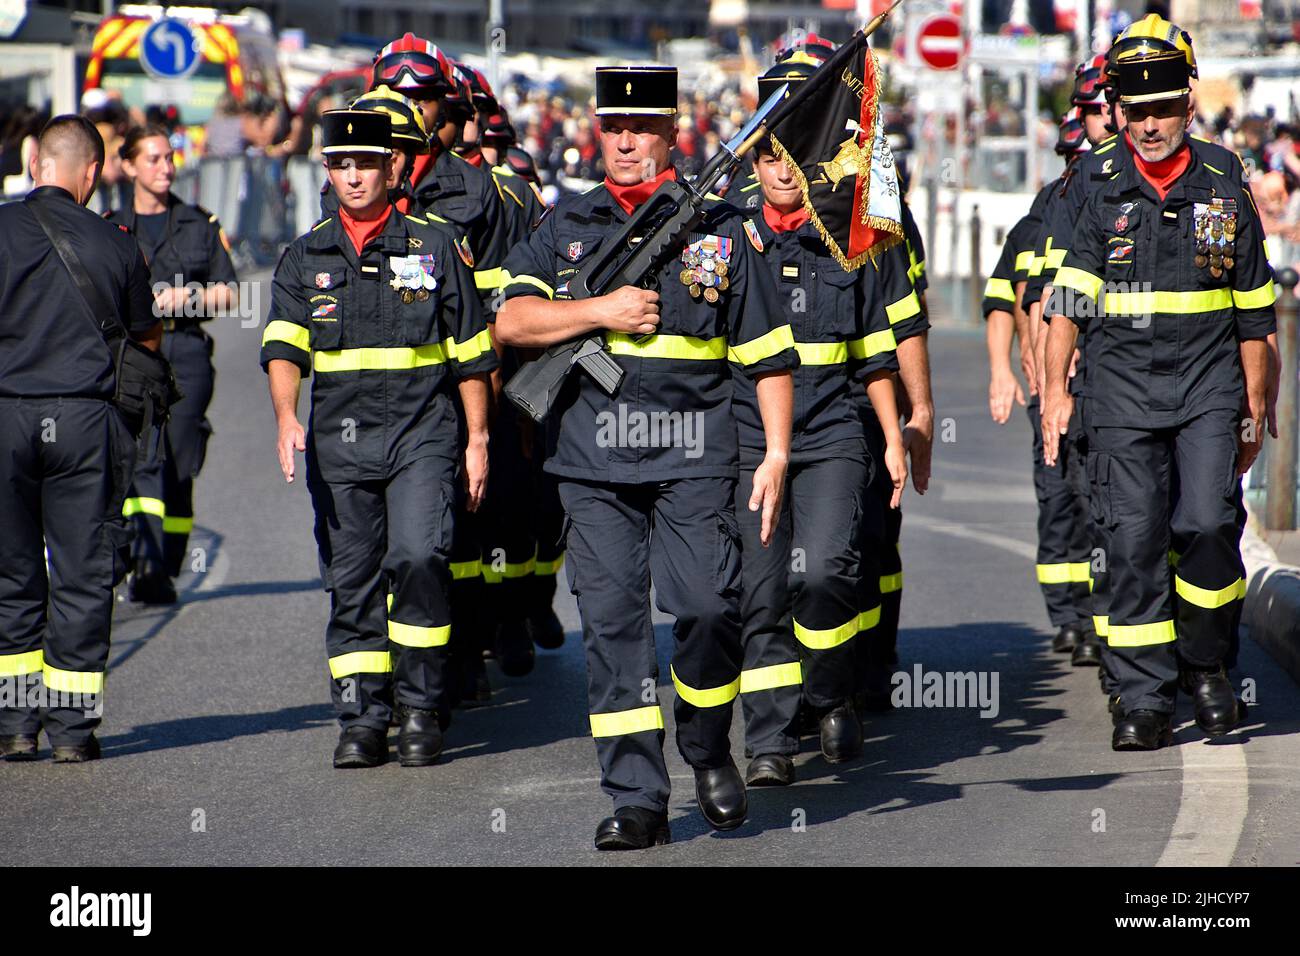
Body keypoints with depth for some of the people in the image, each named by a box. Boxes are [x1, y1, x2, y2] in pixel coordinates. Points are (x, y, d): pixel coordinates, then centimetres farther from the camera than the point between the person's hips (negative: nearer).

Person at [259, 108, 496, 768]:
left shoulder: (433, 246, 6)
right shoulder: (305, 258, 10)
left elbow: (471, 353, 9)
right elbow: (283, 345, -2)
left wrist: (477, 439, 6)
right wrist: (286, 417, -20)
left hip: (421, 430, -2)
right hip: (338, 439, 3)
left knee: (418, 556, -19)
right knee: (351, 582, 3)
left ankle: (420, 707, -8)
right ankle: (362, 720, 11)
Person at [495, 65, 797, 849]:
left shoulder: (717, 227, 9)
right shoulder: (566, 227, 14)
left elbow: (769, 355, 8)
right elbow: (512, 322, 3)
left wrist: (777, 453, 0)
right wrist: (602, 310, -8)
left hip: (694, 457, -2)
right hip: (594, 459, 2)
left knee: (709, 609, -12)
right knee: (612, 622, -2)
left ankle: (710, 750, 14)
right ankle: (636, 800, 3)